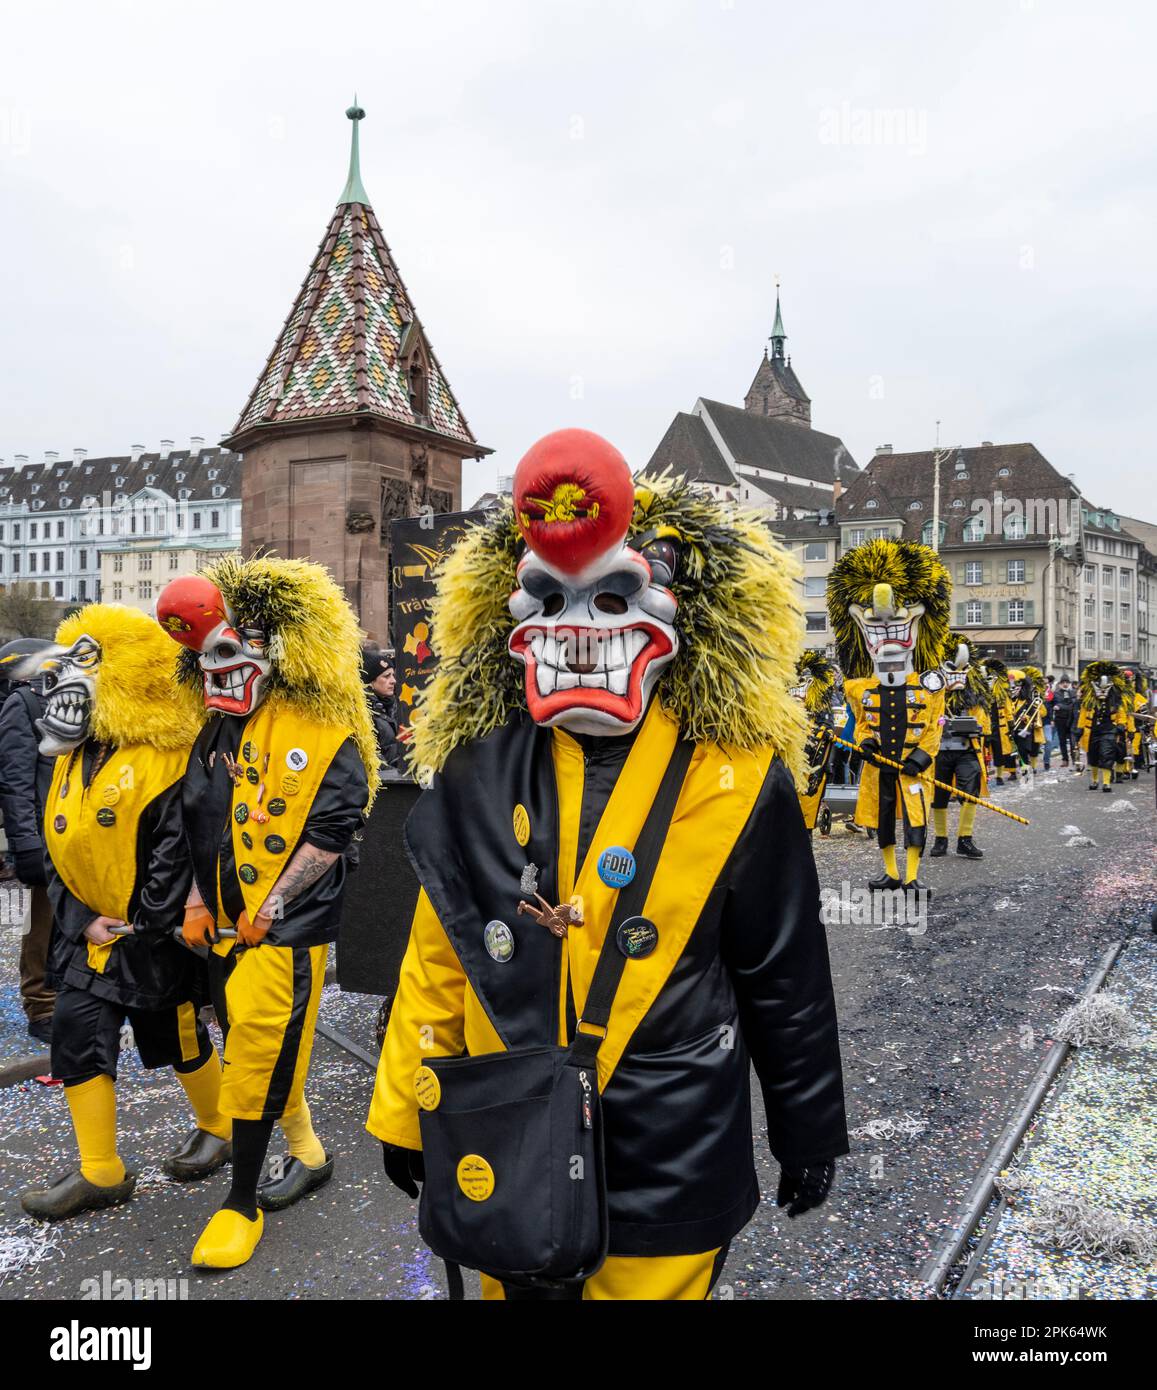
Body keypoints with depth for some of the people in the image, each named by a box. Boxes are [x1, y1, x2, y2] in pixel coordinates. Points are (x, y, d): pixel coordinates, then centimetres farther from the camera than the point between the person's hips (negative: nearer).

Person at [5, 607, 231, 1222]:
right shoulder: (72, 758, 6)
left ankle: (217, 1129, 35)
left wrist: (145, 927, -18)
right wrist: (81, 920, -1)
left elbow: (177, 851, -20)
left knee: (179, 1042, 10)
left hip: (154, 937, -6)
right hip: (88, 935, 7)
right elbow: (57, 850, 10)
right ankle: (100, 1173, 18)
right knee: (76, 1040, 4)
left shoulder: (167, 757, -18)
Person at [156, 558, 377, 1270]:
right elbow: (197, 822, 16)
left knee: (259, 1052, -4)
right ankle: (307, 1155, 34)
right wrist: (196, 897, 6)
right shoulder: (217, 732, 10)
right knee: (250, 1046, 15)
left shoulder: (322, 731, -13)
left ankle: (242, 1202, 12)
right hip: (227, 922, 7)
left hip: (285, 926, -7)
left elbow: (331, 830, -18)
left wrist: (272, 904, -16)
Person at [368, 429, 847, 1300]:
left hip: (667, 1164, -2)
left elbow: (786, 981, -2)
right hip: (506, 1158, 3)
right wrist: (405, 1112, 9)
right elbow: (438, 958, 4)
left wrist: (809, 1132, 6)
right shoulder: (477, 765, -3)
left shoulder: (736, 776, -9)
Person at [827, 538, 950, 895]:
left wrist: (922, 756, -12)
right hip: (877, 766, 3)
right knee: (881, 818, 11)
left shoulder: (928, 684, -2)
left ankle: (912, 877, 5)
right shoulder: (860, 687, 4)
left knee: (915, 818, -5)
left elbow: (934, 727, -1)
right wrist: (866, 742, -8)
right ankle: (891, 873, 25)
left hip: (912, 767, -3)